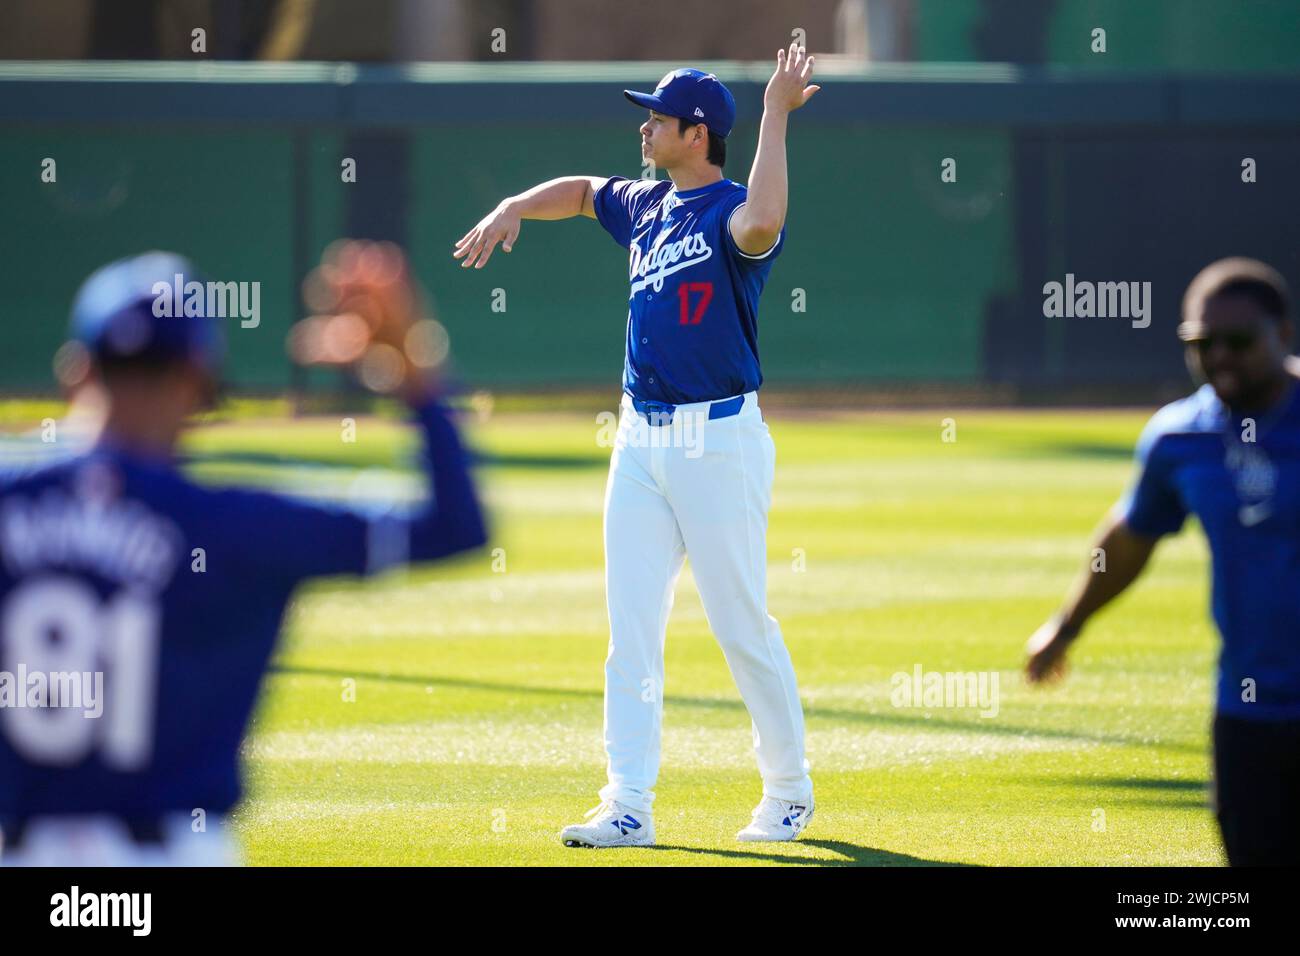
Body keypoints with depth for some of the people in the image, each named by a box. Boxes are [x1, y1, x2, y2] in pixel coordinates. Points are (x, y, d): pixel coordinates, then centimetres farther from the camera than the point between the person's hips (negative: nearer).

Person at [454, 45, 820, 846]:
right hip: (641, 442, 8)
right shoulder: (645, 206, 12)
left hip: (719, 441, -8)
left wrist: (777, 115, -33)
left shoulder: (731, 212, -12)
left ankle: (790, 795, 13)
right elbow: (581, 191, 33)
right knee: (631, 630, 3)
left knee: (744, 627, -1)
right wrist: (513, 208, 16)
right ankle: (628, 808, 4)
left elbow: (763, 223, -37)